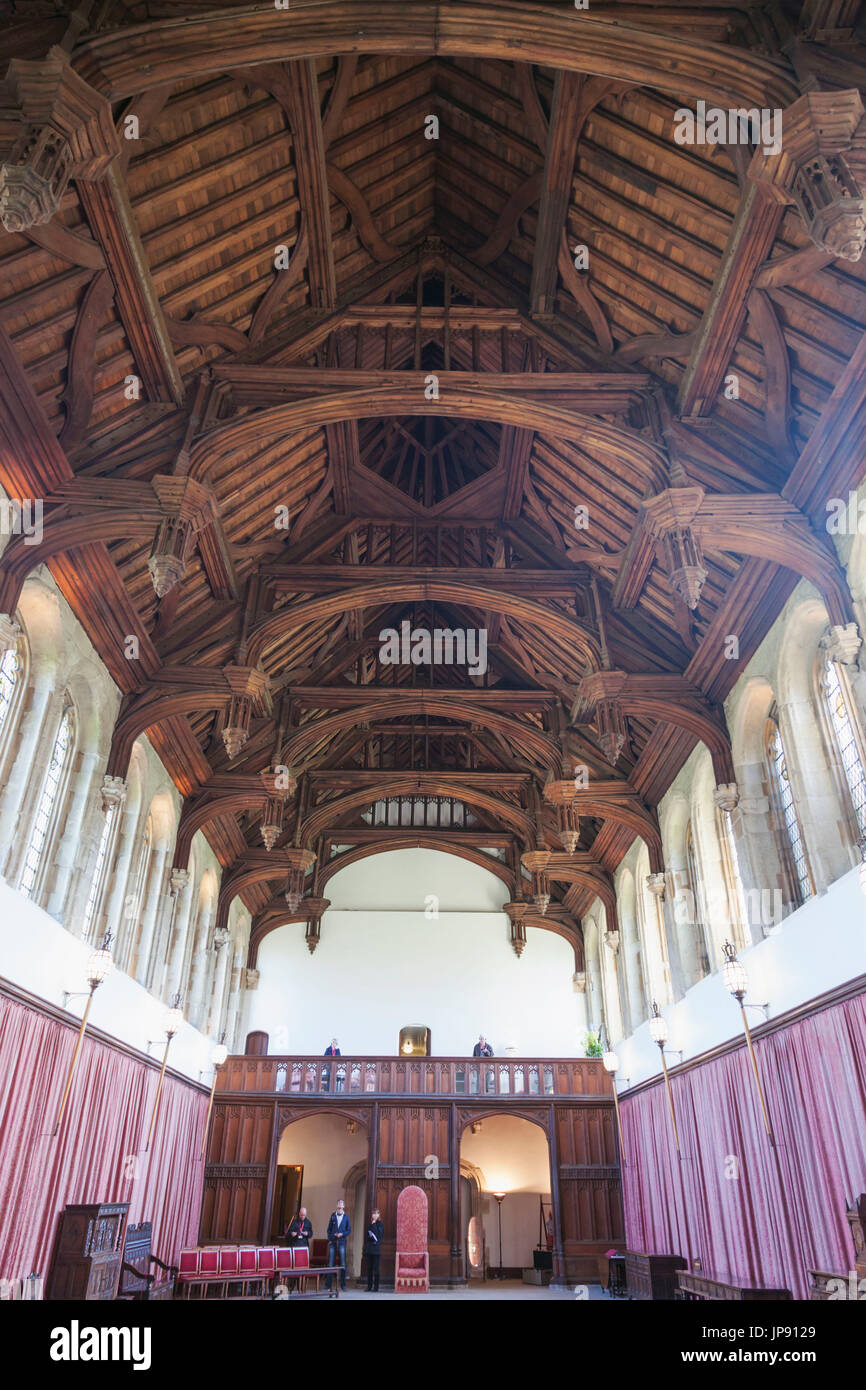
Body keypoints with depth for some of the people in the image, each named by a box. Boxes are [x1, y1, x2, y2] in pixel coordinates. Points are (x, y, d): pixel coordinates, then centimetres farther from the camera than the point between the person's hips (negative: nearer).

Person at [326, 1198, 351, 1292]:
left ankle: (343, 1286, 8)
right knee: (331, 1263, 0)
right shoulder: (333, 1215, 8)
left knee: (342, 1264, 0)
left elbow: (349, 1230, 6)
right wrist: (329, 1239, 0)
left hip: (341, 1242, -1)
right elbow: (329, 1229, 10)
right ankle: (328, 1286, 7)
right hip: (332, 1242, 1)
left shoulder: (346, 1217, 5)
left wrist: (342, 1234, -10)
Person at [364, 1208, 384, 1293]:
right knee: (369, 1269, 7)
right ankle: (369, 1286, 14)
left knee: (375, 1269, -3)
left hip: (376, 1250, -5)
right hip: (368, 1250, 5)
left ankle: (376, 1287, 2)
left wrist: (373, 1224, -13)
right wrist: (364, 1249, 8)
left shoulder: (380, 1224, -1)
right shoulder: (369, 1224, 12)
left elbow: (378, 1234, -15)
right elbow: (366, 1236, 12)